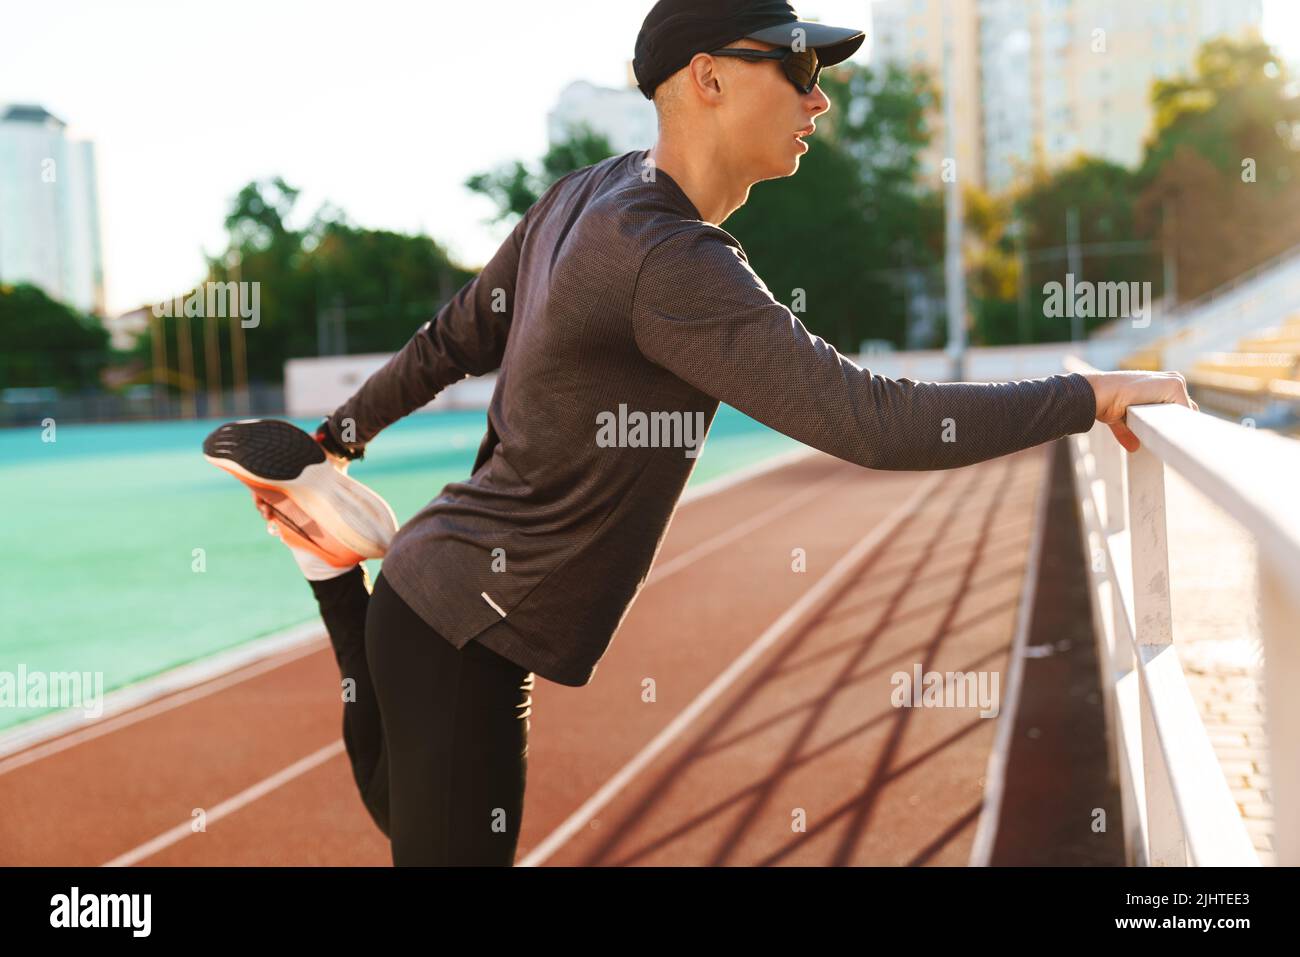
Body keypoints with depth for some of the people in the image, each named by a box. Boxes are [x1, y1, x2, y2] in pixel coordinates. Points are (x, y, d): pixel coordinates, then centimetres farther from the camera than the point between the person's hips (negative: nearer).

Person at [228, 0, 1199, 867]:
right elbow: (872, 421, -34)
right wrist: (1092, 394, -24)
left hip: (430, 597, 10)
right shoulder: (667, 261, -27)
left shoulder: (587, 193, 3)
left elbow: (454, 340, 15)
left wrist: (334, 438, 28)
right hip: (465, 637, -9)